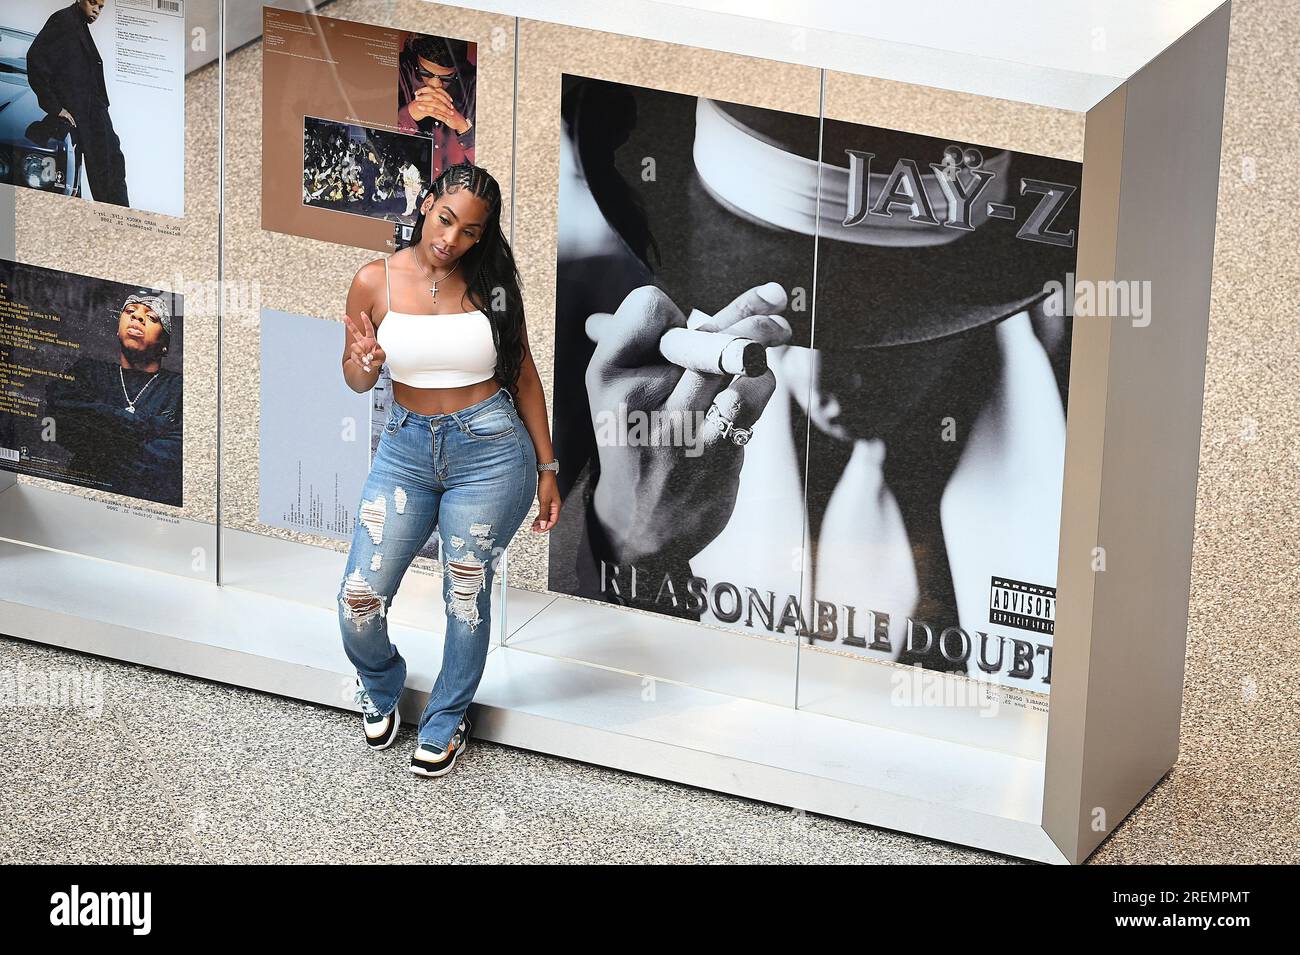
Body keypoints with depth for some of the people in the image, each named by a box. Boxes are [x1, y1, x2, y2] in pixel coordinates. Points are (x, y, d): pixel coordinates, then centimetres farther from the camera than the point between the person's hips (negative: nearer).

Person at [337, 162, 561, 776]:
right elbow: (355, 379, 7)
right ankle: (380, 685, 32)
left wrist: (546, 467, 5)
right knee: (359, 599, -2)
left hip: (488, 449, -1)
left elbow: (523, 376, 4)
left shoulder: (491, 284, -5)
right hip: (407, 448, 2)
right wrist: (364, 364, -18)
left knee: (467, 593, 7)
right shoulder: (376, 282, -4)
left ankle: (446, 721, 29)